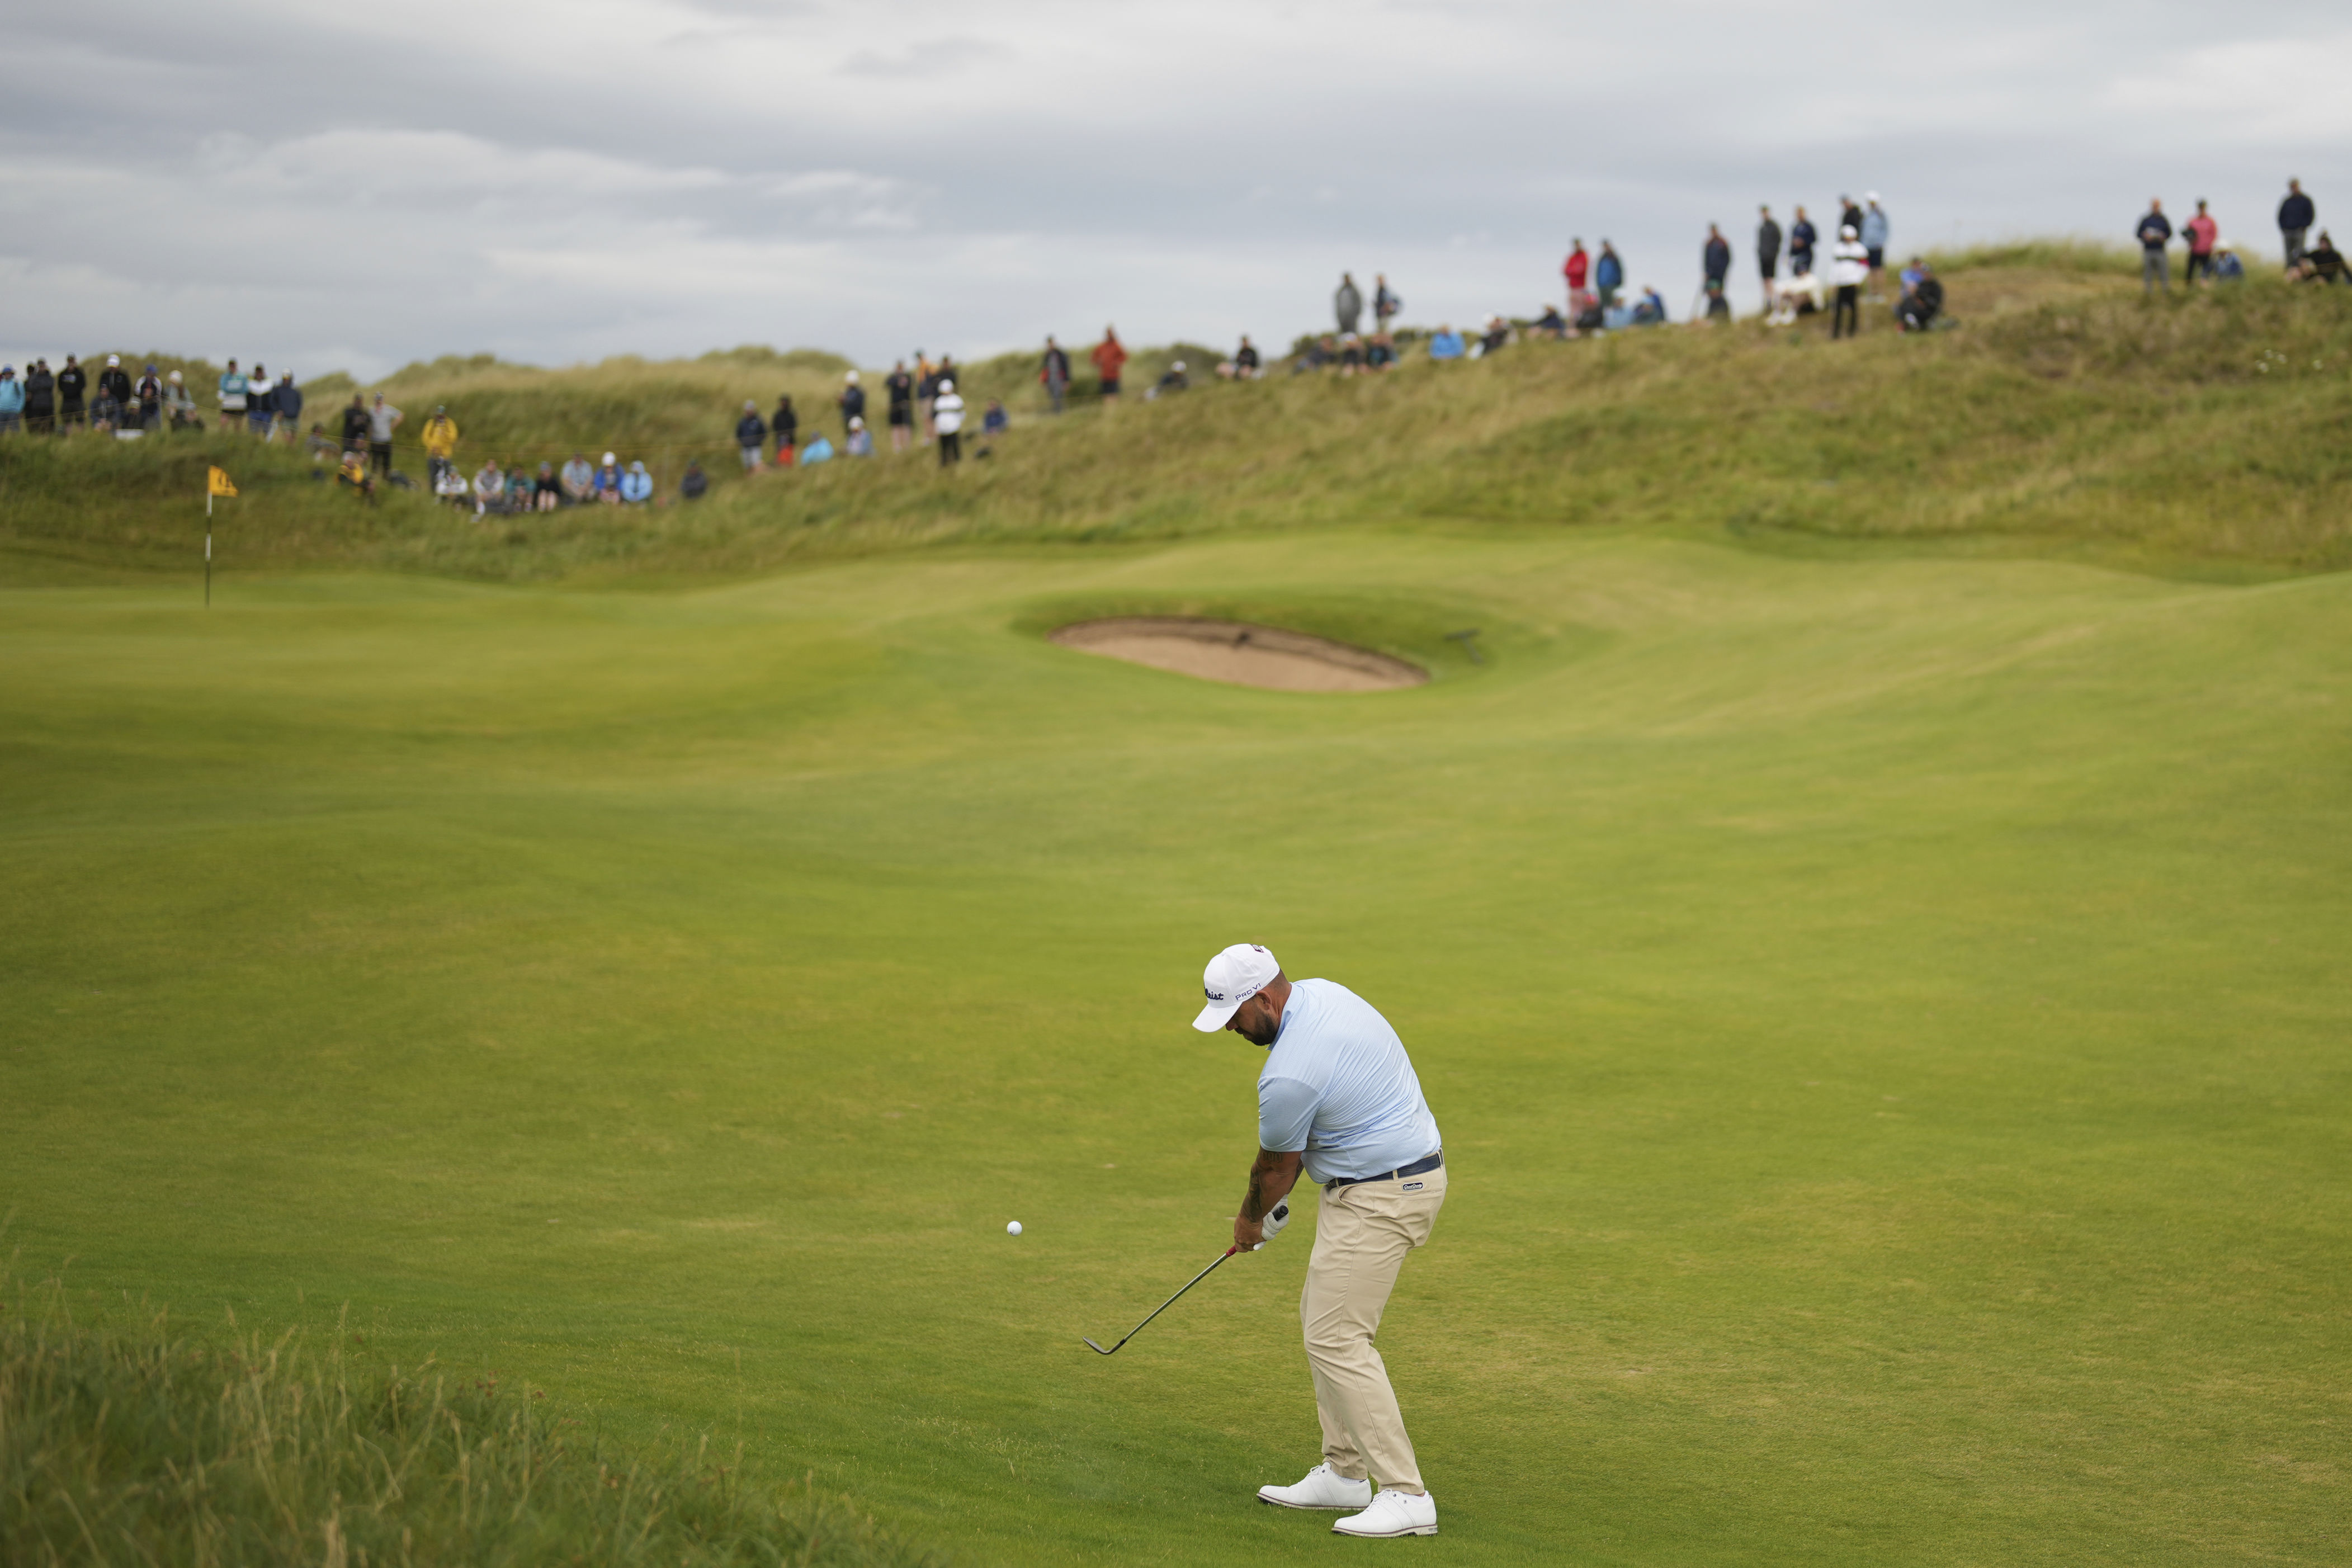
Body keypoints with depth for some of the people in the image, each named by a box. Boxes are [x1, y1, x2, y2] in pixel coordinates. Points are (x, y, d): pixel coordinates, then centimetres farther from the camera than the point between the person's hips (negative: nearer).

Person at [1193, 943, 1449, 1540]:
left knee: (1337, 1339, -11)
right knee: (1321, 1316, 16)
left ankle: (1406, 1496, -12)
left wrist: (1250, 1220, 12)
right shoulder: (1321, 993, 3)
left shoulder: (1289, 1075, -25)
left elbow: (1277, 1169, -8)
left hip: (1380, 1195, -11)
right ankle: (1344, 1473, 21)